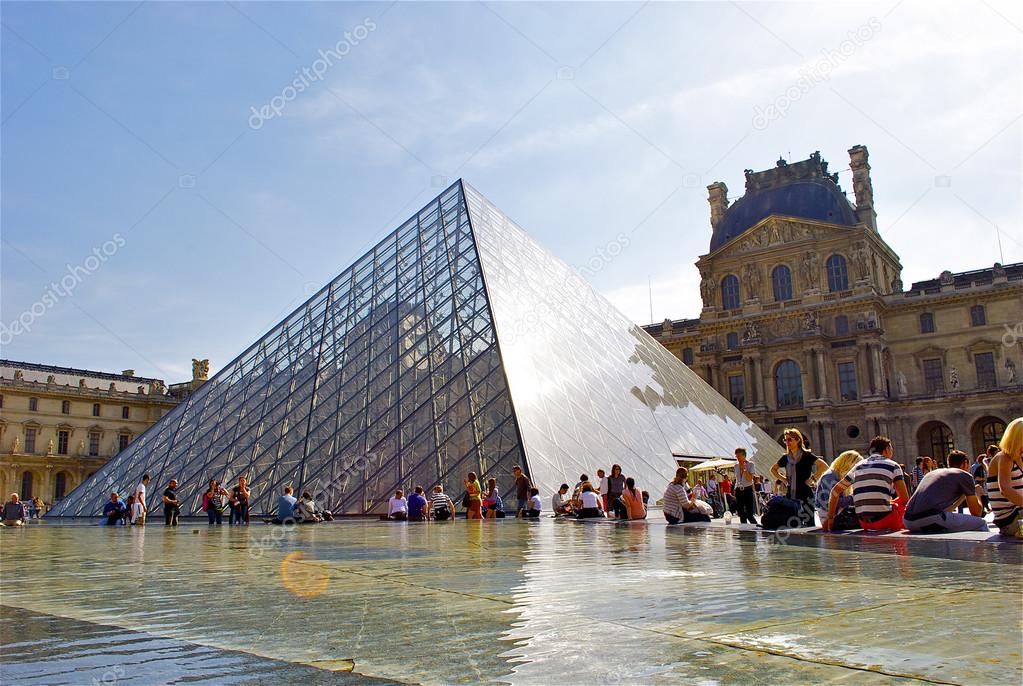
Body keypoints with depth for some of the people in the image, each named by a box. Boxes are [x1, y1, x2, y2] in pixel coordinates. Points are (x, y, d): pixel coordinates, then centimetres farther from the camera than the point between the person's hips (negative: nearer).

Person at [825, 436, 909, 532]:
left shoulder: (858, 466, 15)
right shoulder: (893, 465, 3)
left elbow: (835, 491, 16)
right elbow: (905, 499, -1)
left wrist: (830, 517, 20)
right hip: (884, 519, -4)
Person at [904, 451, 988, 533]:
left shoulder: (932, 473, 30)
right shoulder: (964, 475, 13)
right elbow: (976, 513, 17)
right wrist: (977, 494, 36)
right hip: (931, 520, -7)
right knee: (981, 524, 13)